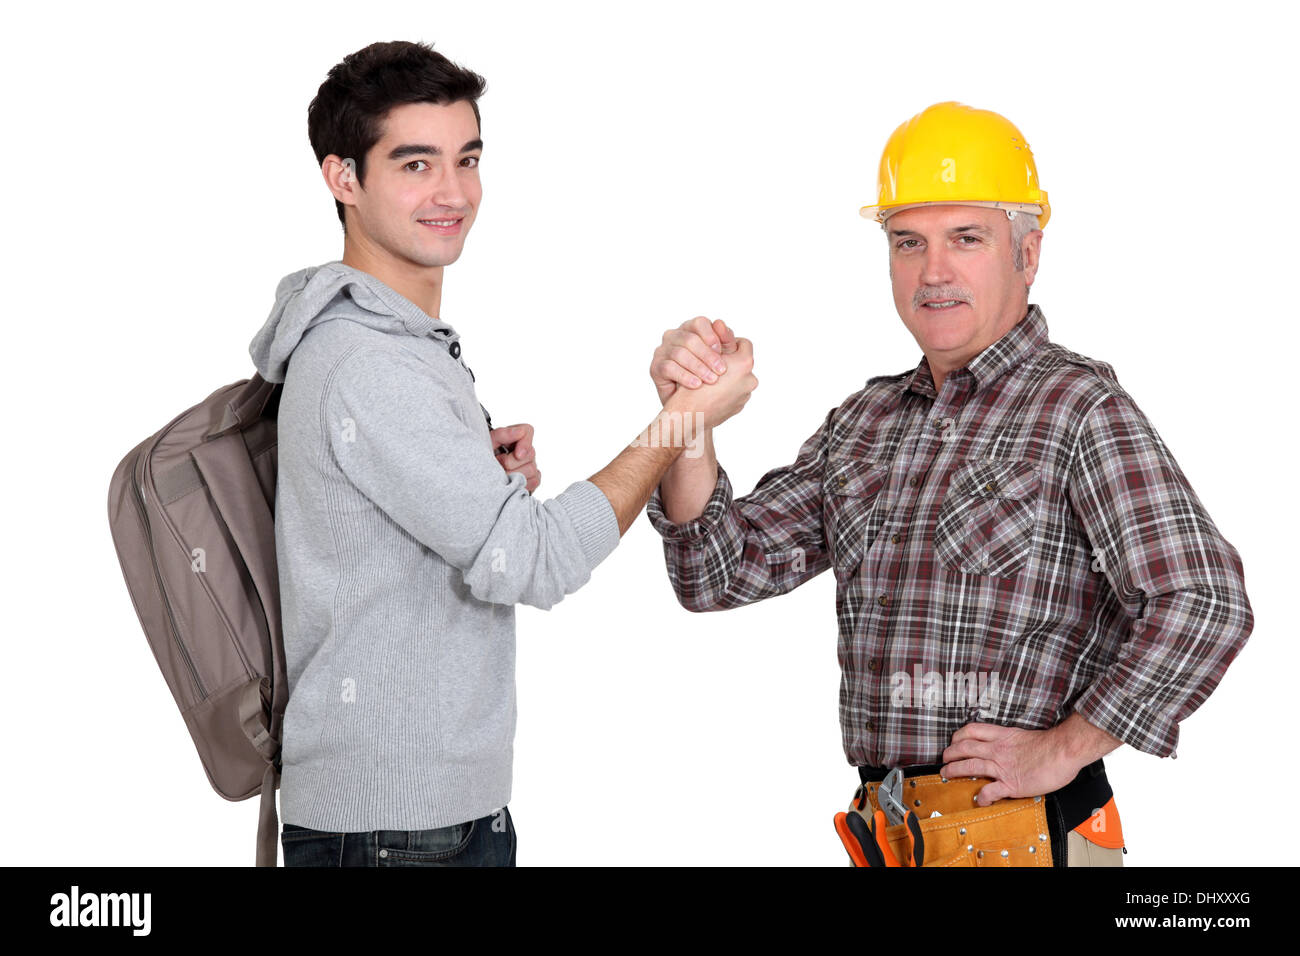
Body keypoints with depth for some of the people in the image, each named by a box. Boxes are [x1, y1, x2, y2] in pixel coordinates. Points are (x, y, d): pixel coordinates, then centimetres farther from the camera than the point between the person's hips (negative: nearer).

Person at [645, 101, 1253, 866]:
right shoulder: (865, 423, 11)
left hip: (1023, 839, -6)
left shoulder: (1080, 408, -10)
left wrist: (1062, 748, -14)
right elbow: (725, 571, 8)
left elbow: (1203, 605, -19)